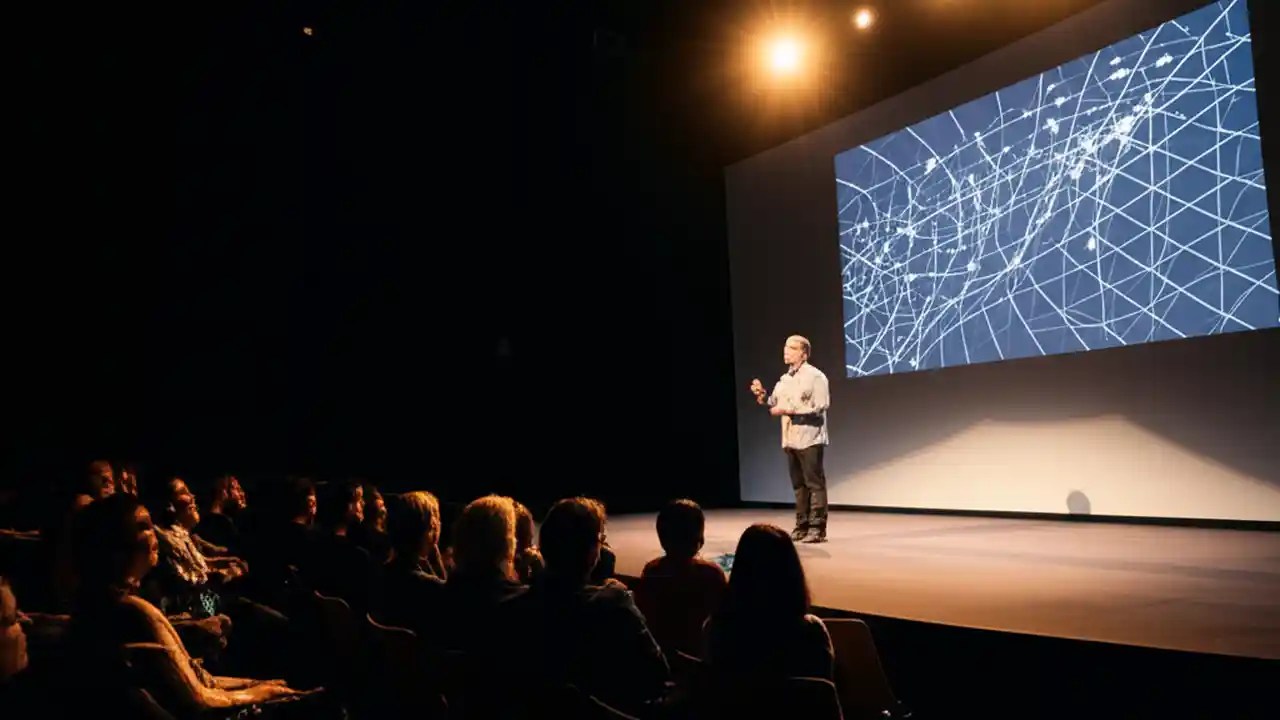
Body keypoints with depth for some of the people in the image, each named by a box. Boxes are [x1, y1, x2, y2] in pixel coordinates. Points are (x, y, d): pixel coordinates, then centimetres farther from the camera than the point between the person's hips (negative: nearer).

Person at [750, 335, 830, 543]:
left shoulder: (815, 376, -8)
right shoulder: (784, 379, 13)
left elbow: (820, 407, -16)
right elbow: (774, 404, 16)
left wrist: (789, 411, -18)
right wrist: (761, 394, -3)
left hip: (810, 439, -7)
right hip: (790, 439, 7)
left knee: (815, 484, -3)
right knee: (799, 485, 12)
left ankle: (817, 528, 0)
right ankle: (802, 526, 20)